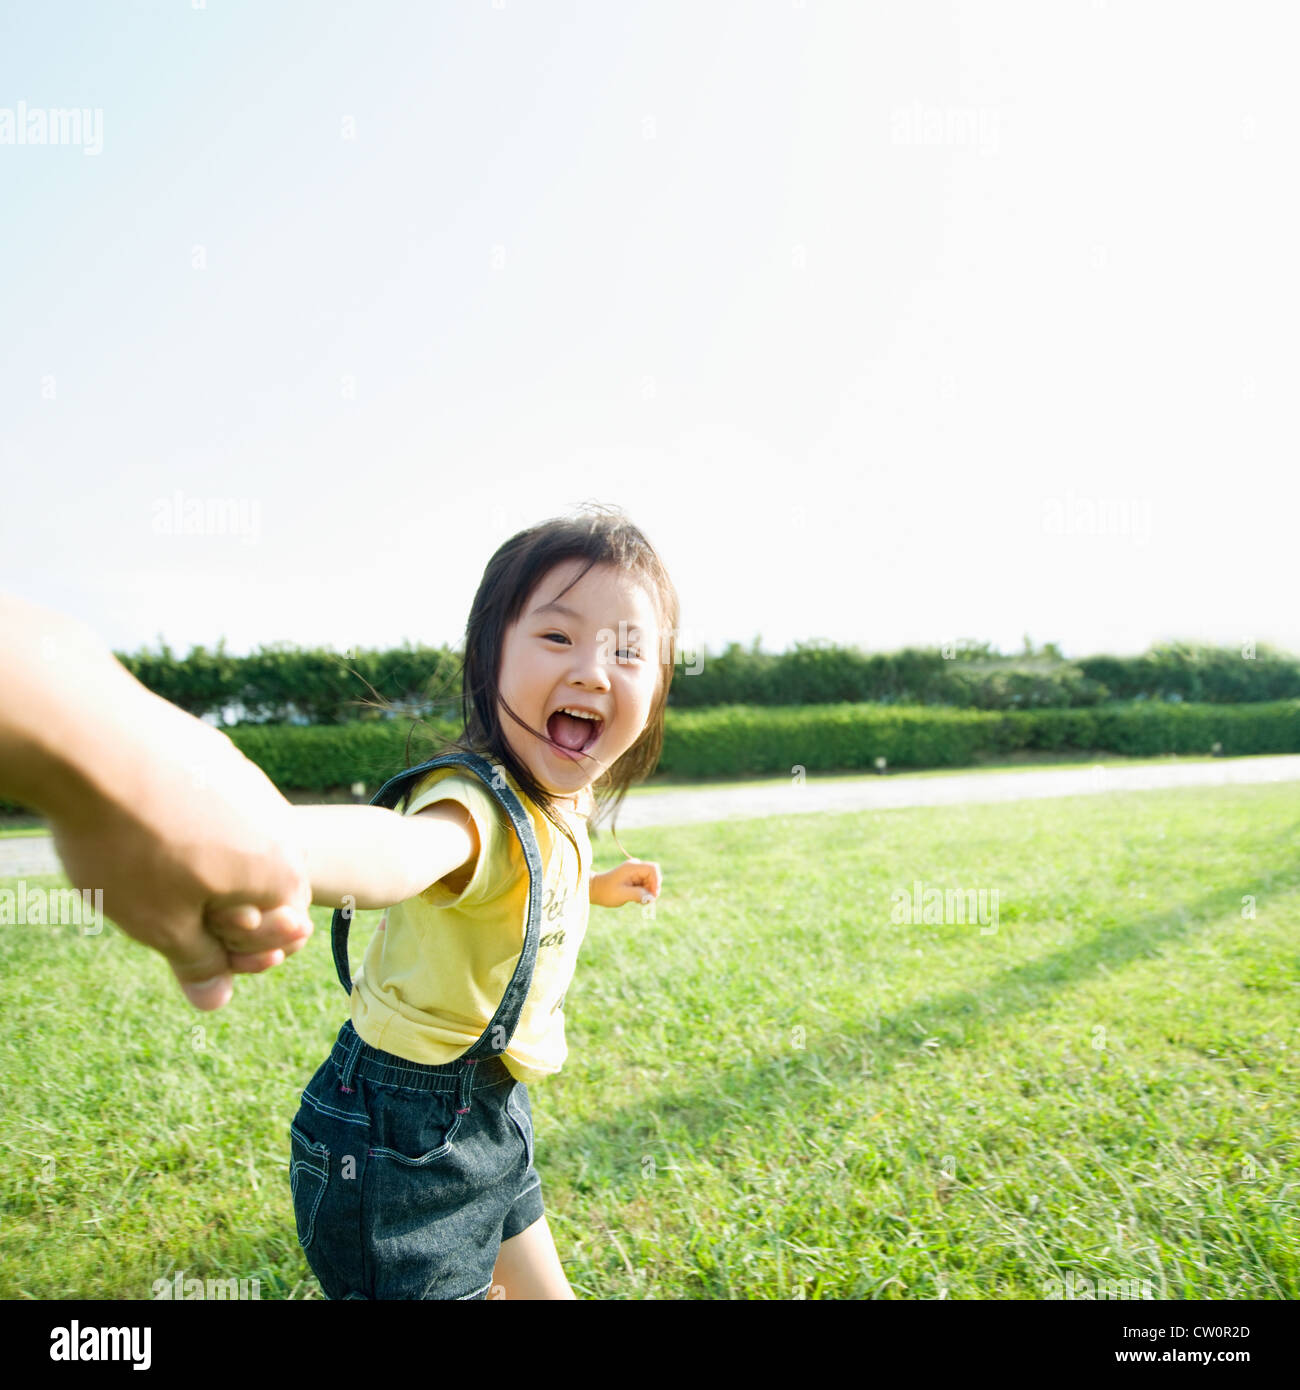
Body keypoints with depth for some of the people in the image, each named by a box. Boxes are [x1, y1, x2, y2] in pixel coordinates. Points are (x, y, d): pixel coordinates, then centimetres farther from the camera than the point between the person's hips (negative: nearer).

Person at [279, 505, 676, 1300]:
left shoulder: (560, 805, 0)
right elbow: (398, 848, -56)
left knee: (539, 1287, 26)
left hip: (489, 1114, 9)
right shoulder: (481, 806, -29)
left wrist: (596, 890, 17)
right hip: (404, 1145, -9)